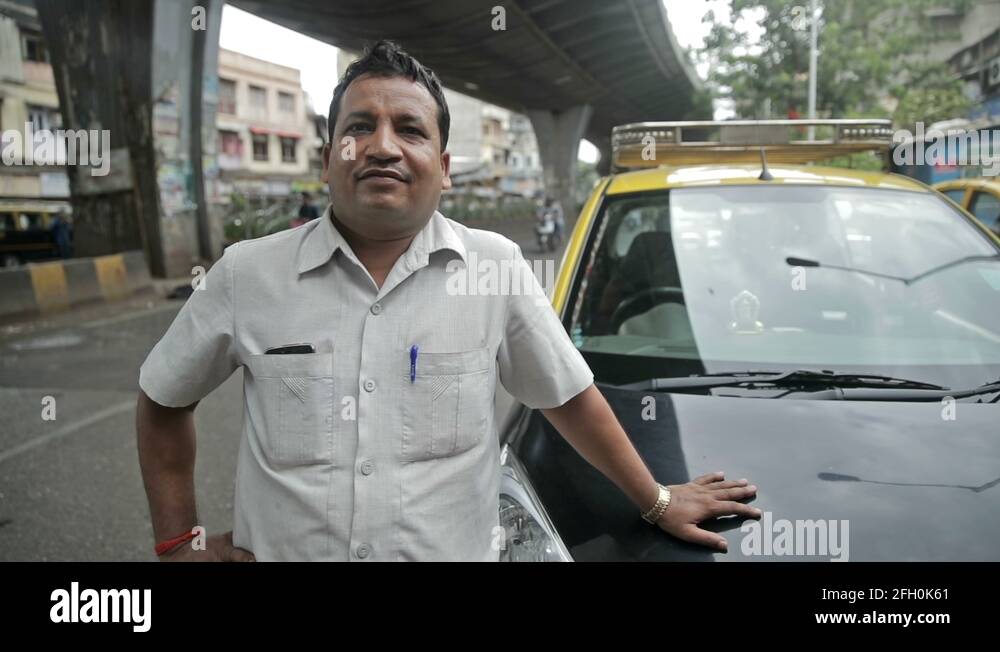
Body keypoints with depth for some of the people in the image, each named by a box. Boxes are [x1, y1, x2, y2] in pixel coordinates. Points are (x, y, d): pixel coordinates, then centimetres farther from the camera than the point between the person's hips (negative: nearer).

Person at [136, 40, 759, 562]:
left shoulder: (494, 264, -8)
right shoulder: (248, 274, -7)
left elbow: (569, 397, 0)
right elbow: (164, 401, 6)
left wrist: (656, 500, 7)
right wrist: (180, 540, 1)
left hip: (456, 549, 0)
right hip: (280, 549, 1)